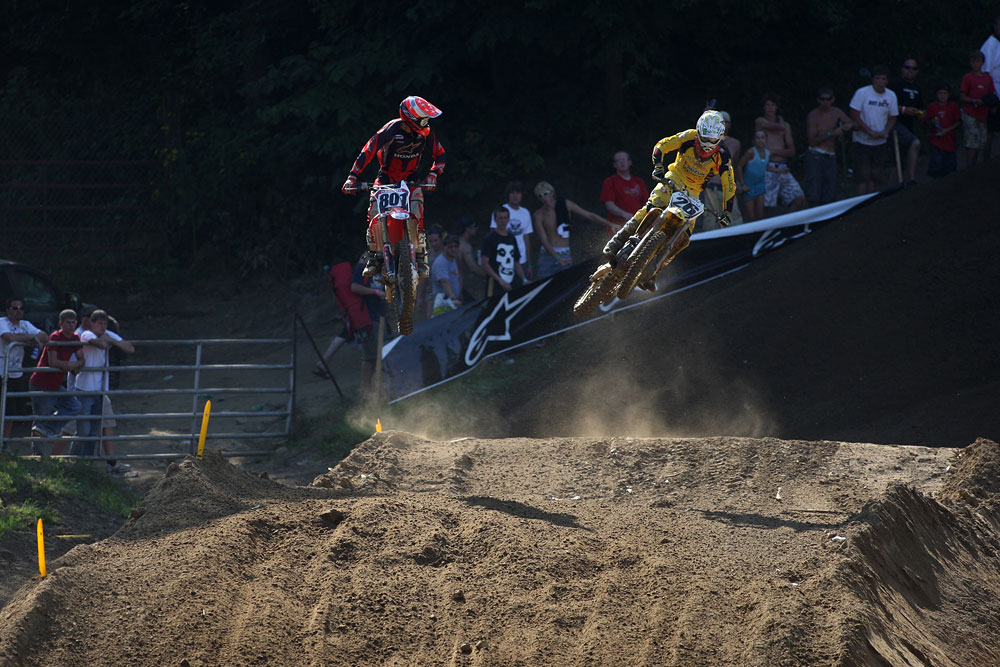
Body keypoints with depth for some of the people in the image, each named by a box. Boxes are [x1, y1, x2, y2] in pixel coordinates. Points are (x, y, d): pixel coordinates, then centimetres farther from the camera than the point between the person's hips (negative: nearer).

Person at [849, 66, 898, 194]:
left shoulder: (891, 96, 2)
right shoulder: (862, 93, -11)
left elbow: (892, 118, 10)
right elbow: (855, 116, -12)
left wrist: (885, 132, -10)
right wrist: (871, 132, -19)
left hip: (879, 143, 4)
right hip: (862, 140, -4)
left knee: (875, 176, 5)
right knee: (862, 177, -8)